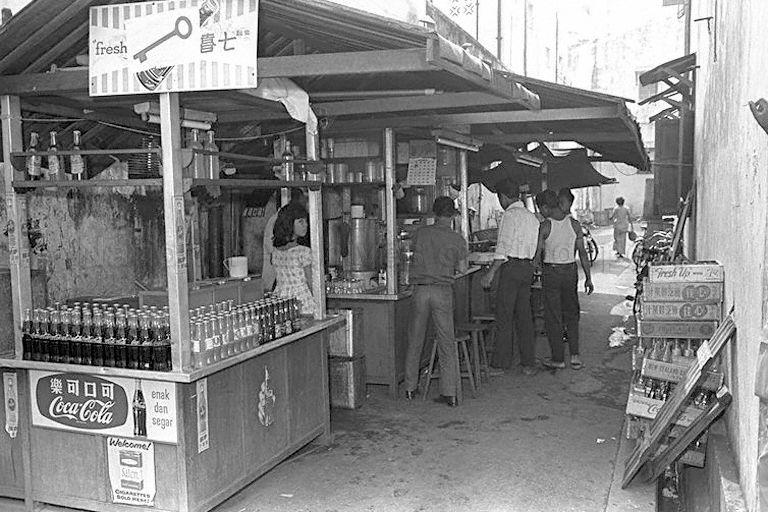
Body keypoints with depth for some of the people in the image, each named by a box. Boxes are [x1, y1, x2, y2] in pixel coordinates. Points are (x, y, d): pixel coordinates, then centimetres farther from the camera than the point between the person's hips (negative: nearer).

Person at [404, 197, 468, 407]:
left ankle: (410, 388, 22)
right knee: (447, 342, 4)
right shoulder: (457, 239, -1)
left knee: (415, 341, 13)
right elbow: (462, 268, 3)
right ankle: (449, 393, 5)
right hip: (443, 290, -1)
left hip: (420, 289, 1)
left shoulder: (420, 233, 3)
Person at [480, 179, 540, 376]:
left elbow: (503, 247, -16)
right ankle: (529, 363, 16)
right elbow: (534, 247, 14)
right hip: (528, 267, 8)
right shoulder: (532, 217, 14)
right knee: (524, 316, 12)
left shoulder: (510, 215, -11)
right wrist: (530, 267, 18)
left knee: (504, 316, 0)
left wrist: (491, 273, -16)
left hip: (511, 266, -8)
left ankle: (501, 362, 5)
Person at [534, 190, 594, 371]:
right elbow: (582, 252, -1)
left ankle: (558, 359, 11)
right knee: (572, 314, 15)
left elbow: (538, 252, -10)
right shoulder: (574, 224, -2)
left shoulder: (545, 226, -12)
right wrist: (588, 278, 4)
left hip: (551, 272, -3)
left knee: (553, 316, 6)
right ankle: (575, 355, 8)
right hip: (570, 270, 4)